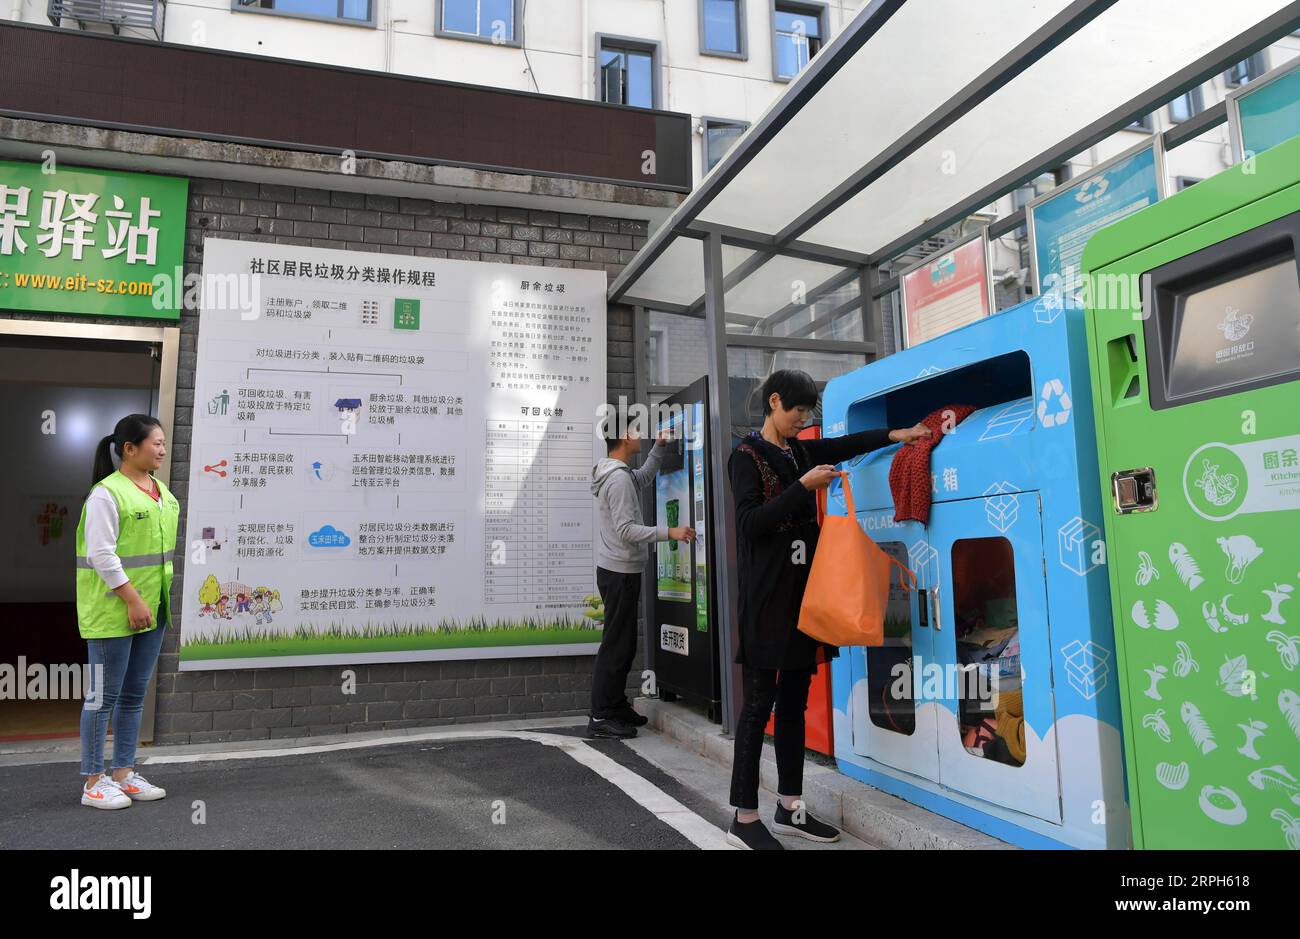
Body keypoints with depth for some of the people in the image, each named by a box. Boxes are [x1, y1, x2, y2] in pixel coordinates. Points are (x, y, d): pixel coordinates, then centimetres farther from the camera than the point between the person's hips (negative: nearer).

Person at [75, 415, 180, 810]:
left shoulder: (161, 491, 12)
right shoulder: (107, 494, -13)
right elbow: (102, 555, -18)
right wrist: (132, 600, -20)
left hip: (152, 609, 8)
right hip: (112, 610, -8)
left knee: (134, 694, 14)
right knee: (104, 695, 2)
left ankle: (123, 773, 25)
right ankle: (94, 781, 14)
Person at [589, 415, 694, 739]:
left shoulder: (619, 474, 12)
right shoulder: (618, 478, -19)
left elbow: (644, 478, 32)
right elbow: (627, 531, -24)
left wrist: (659, 447, 23)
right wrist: (669, 532, -27)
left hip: (617, 569, 10)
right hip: (620, 572, -10)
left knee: (623, 643, 15)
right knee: (617, 645, -5)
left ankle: (616, 706, 24)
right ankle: (601, 717, 1)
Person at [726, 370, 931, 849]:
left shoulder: (799, 451, 16)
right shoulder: (747, 454, -6)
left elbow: (844, 445, 21)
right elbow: (750, 522, -15)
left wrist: (897, 435, 10)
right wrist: (804, 486, -16)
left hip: (801, 588, 8)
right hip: (766, 593, -8)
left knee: (795, 701, 11)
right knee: (759, 702, -5)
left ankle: (789, 808, 21)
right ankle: (744, 818, 3)